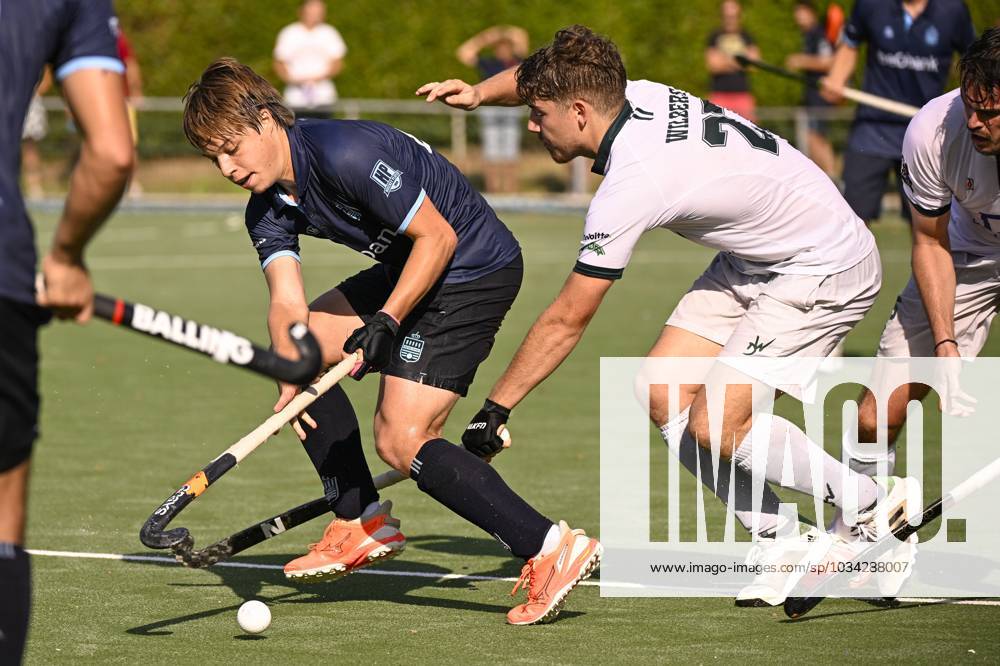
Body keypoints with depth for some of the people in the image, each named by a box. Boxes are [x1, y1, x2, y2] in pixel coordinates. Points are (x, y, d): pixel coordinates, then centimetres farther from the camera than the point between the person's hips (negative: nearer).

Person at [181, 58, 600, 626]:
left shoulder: (345, 154, -25)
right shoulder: (268, 211, 3)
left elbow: (438, 237, -22)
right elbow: (287, 305, -8)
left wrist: (386, 322, -27)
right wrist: (290, 378, -26)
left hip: (474, 268, -10)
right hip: (409, 269, 10)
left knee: (401, 441, -16)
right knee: (303, 348, 11)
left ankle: (551, 549, -20)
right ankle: (363, 522, 17)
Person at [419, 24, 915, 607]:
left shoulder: (630, 187, -29)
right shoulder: (636, 95, -6)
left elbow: (566, 323, -23)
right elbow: (534, 78, 17)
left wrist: (495, 408, -14)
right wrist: (481, 92, -4)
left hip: (826, 272, -10)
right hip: (754, 258, 10)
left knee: (715, 426, -18)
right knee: (663, 394, 0)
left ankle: (874, 503, 0)